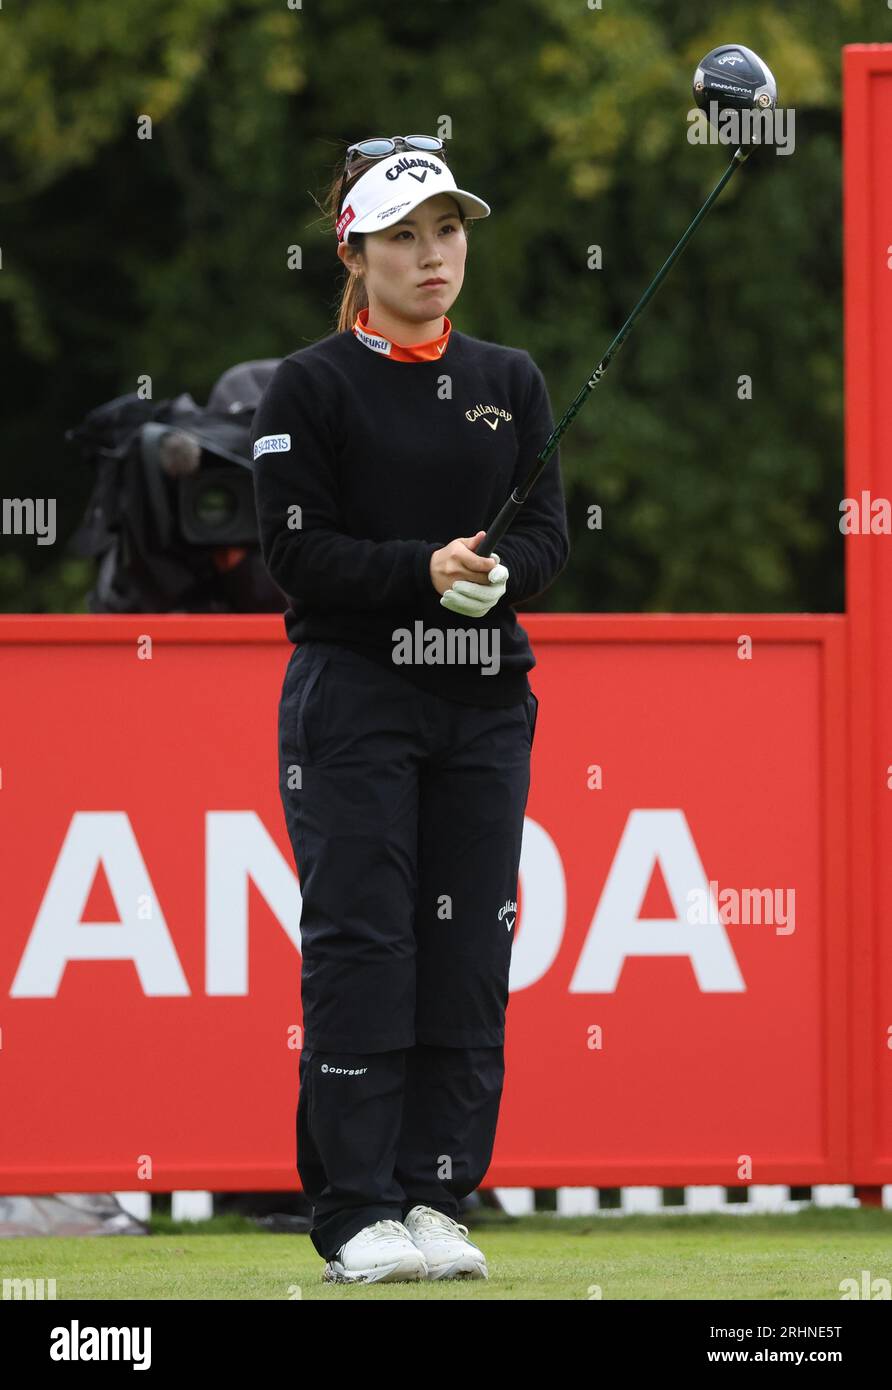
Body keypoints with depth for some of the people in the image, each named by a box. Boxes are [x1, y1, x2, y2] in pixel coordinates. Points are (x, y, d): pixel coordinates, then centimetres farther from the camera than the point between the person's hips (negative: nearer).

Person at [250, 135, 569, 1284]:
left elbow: (549, 533, 6)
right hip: (351, 695, -4)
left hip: (485, 696, 4)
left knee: (470, 950, 1)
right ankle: (357, 1215, -5)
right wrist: (427, 571, -21)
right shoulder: (311, 387, -1)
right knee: (361, 944, -8)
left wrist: (498, 577, -16)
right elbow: (298, 552, -8)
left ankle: (437, 1197, 8)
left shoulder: (510, 382, 12)